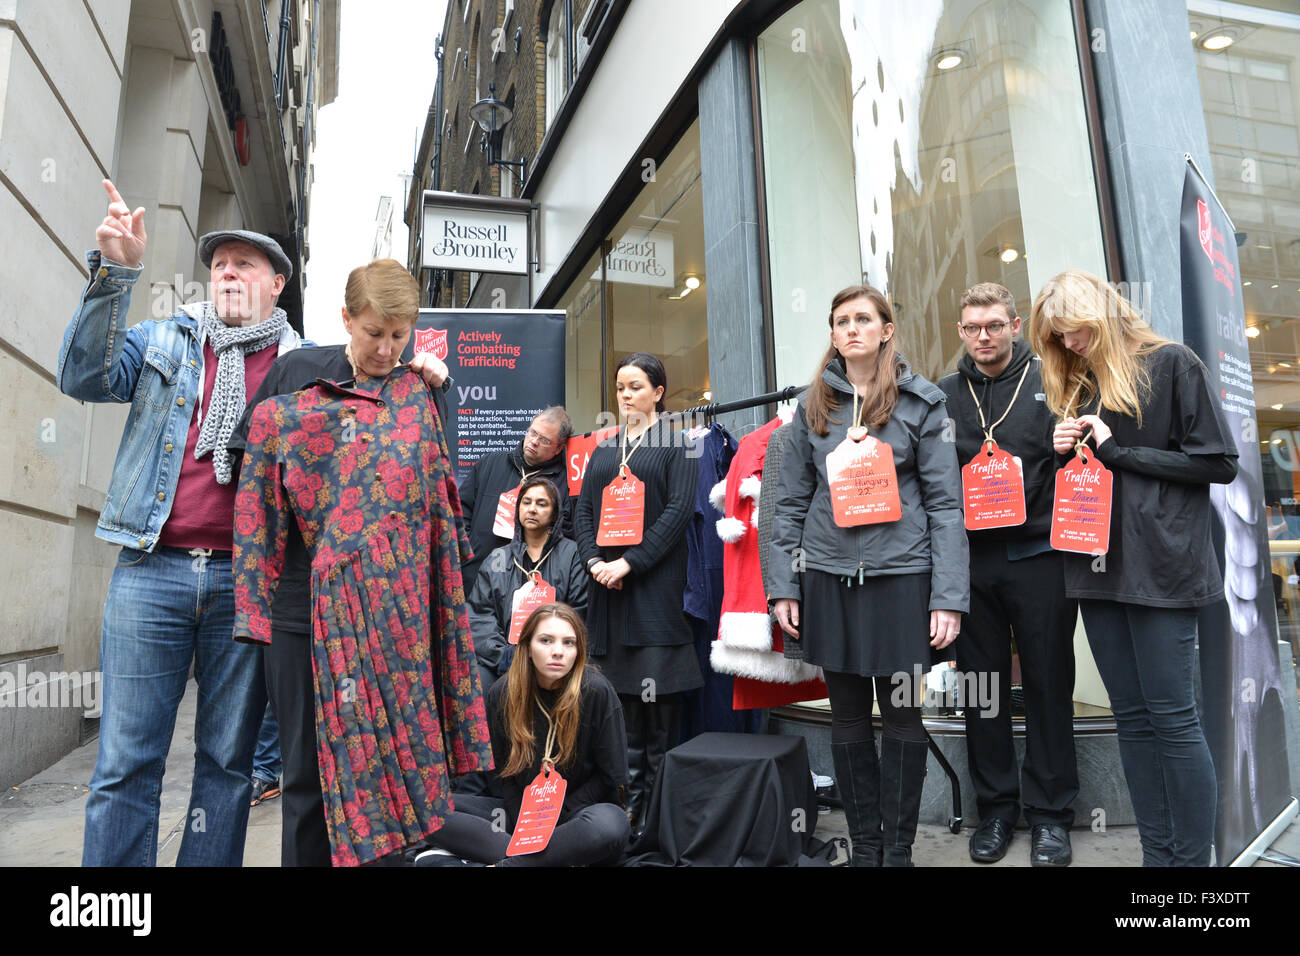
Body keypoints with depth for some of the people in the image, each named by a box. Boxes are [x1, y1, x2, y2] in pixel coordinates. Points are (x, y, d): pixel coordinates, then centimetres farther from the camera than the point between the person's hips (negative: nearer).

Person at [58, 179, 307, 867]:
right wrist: (114, 272, -8)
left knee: (228, 759, 9)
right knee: (127, 762, 4)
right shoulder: (166, 341, 14)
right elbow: (84, 378, -1)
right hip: (153, 570, 1)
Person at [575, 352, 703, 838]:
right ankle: (627, 808, 15)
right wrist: (595, 561, -4)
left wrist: (629, 562, -14)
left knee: (658, 697, -5)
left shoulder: (675, 443, 3)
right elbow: (583, 509, 14)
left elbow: (678, 510, -8)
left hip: (654, 580, -4)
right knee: (619, 694, 6)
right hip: (607, 583, 5)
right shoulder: (604, 448, 18)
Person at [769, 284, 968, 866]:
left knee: (902, 715, 7)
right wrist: (783, 587, 2)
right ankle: (864, 848, 25)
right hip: (829, 576, 2)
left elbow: (945, 502, -2)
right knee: (848, 718, 10)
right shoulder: (814, 405, 9)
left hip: (901, 575, -2)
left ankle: (898, 850, 23)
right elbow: (791, 501, 8)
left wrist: (949, 596, -10)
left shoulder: (920, 402, 2)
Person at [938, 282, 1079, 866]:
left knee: (1048, 681, 7)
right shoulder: (943, 395, 10)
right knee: (981, 681, 10)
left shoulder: (1049, 381, 3)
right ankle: (995, 806, 26)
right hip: (970, 559, 2)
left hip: (1038, 556, -2)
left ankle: (1050, 811, 23)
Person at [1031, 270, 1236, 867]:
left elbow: (1219, 462, -7)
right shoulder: (1078, 384, 16)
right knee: (1132, 718, 9)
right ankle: (1157, 854, 18)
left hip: (1160, 565, -6)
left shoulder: (1172, 364, -2)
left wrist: (1118, 452, -9)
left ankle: (1192, 859, 10)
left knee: (1171, 716, -2)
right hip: (1097, 566, 6)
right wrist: (1066, 451, 2)